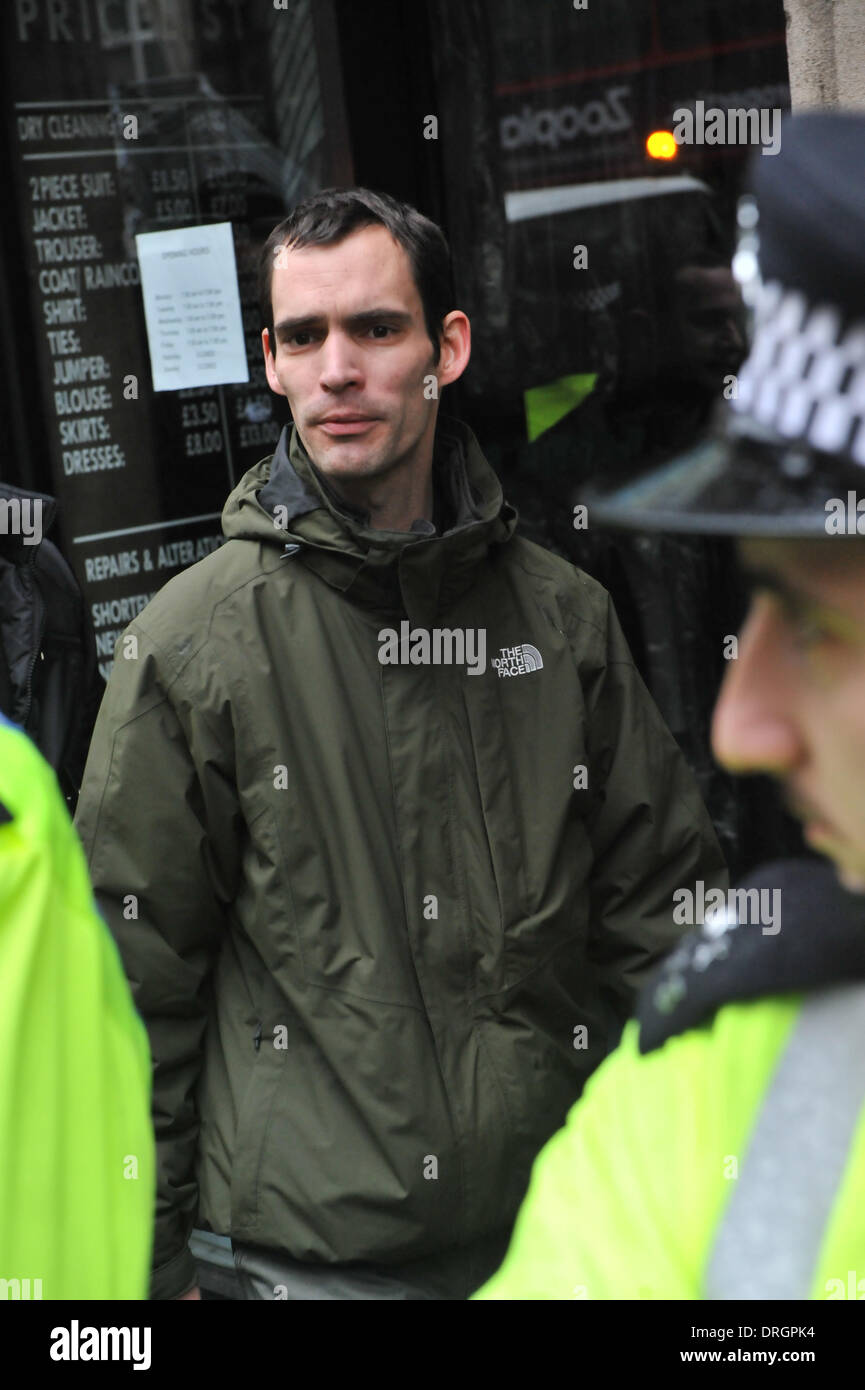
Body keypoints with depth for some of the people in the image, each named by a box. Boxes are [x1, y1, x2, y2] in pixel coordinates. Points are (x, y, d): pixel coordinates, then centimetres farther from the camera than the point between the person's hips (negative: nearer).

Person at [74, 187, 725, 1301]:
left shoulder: (562, 615, 3)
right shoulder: (192, 641, -6)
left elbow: (662, 905, 9)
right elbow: (133, 978, -4)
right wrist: (151, 1266, -3)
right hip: (309, 1257, -3)